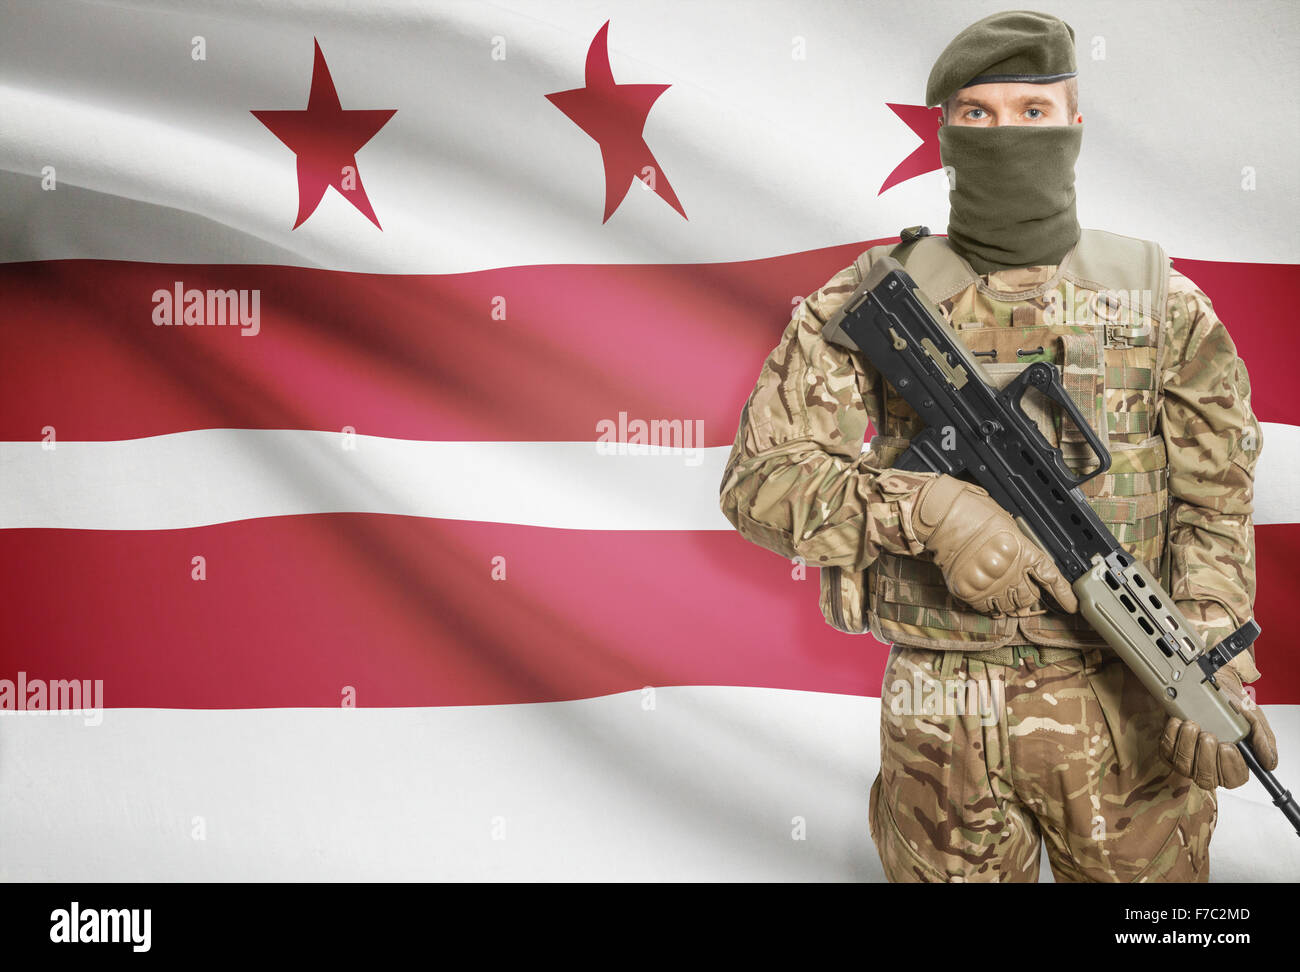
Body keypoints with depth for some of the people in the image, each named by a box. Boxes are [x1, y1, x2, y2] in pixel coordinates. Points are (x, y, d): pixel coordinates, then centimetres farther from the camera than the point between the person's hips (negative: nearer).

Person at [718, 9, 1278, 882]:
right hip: (943, 724, 0)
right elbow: (760, 481, -7)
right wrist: (927, 508, -23)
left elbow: (1214, 508, 0)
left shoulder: (1164, 306, 1)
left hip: (1125, 711, 1)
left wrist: (1217, 671, -16)